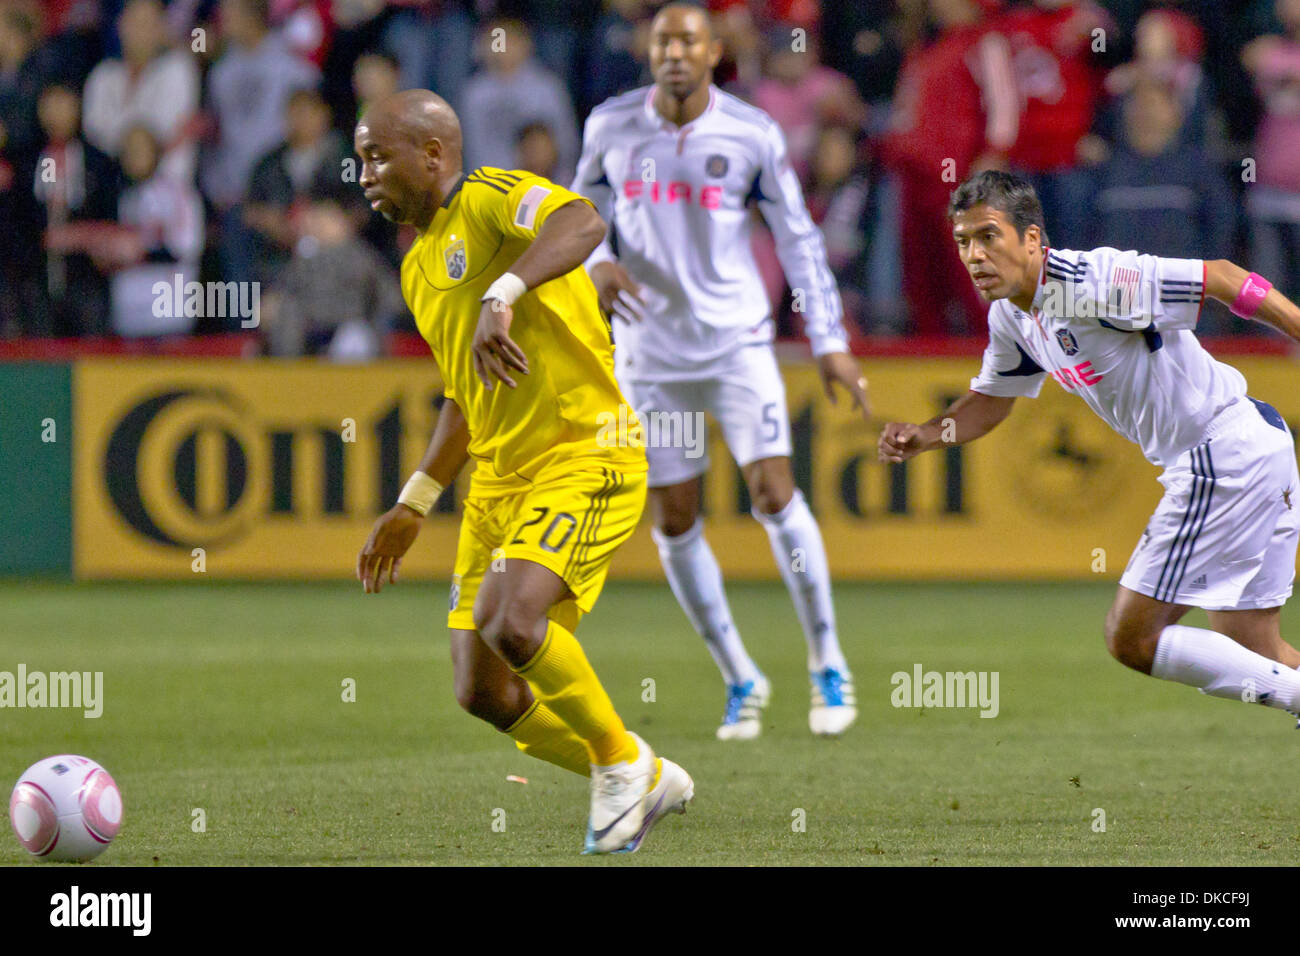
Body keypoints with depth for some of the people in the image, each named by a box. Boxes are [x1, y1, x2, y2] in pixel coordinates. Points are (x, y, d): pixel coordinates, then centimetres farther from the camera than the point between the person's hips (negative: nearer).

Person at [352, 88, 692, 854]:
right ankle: (644, 786, 20)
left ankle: (625, 764, -5)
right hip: (498, 478, 9)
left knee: (511, 623, -30)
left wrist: (502, 295, -45)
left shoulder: (487, 199, -8)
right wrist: (413, 507, 26)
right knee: (483, 693, 0)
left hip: (584, 457, -9)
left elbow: (584, 222, -31)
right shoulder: (419, 268, 19)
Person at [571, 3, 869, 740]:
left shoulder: (751, 134, -6)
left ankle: (828, 663, 1)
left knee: (774, 491, -14)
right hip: (651, 347, 2)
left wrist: (830, 341, -2)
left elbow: (798, 237, 1)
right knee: (674, 524, 2)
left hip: (737, 340, -2)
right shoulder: (611, 126, -1)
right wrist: (597, 261, -8)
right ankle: (742, 681, 17)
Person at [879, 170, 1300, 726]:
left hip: (1223, 454, -9)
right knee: (1251, 651, 15)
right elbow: (992, 400, 24)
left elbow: (1220, 278, -21)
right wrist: (924, 436, 6)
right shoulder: (1011, 314, 8)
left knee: (1132, 639, -7)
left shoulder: (1088, 282, -21)